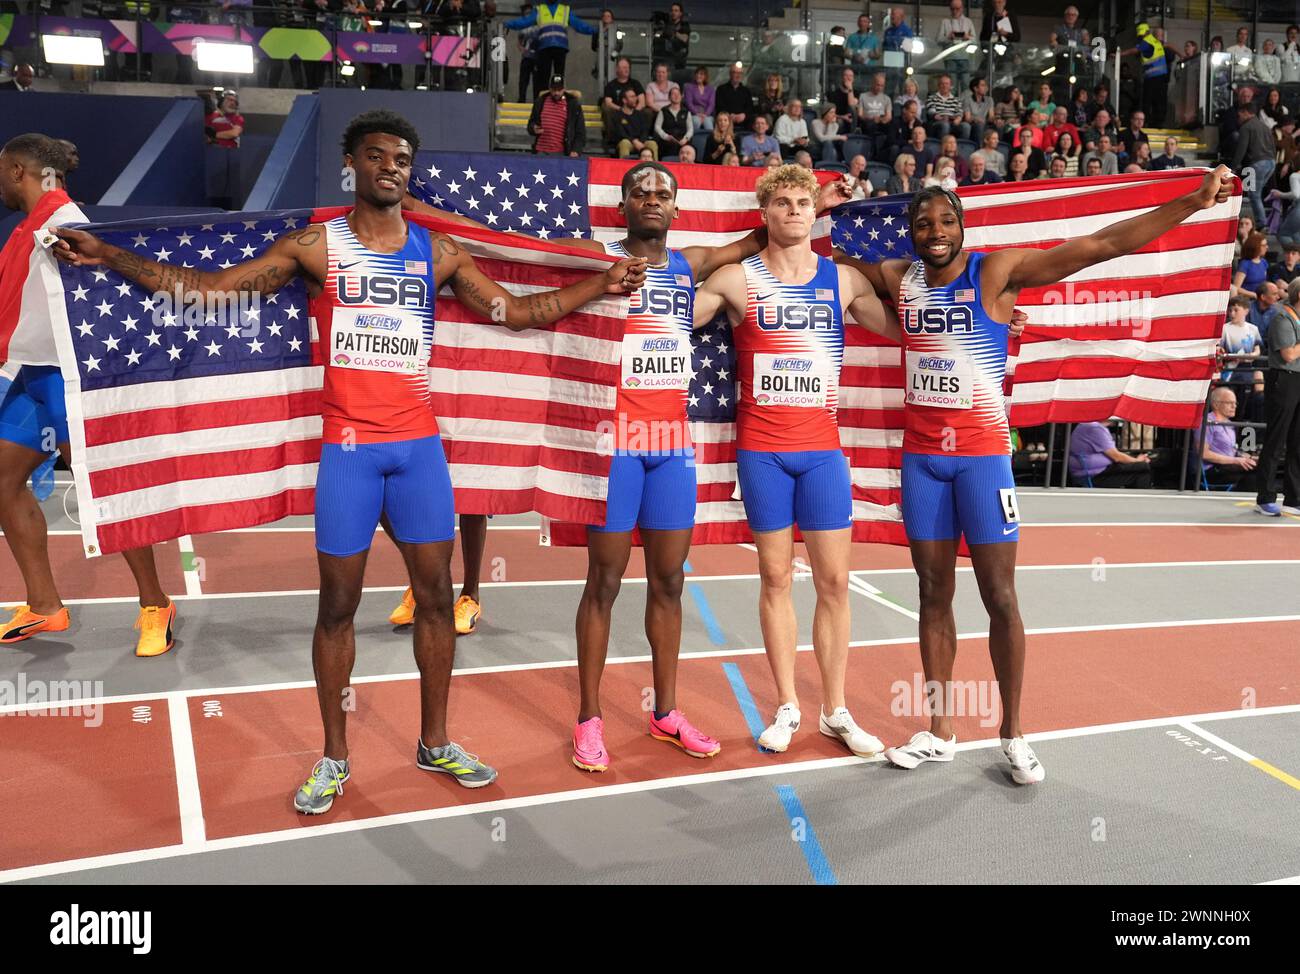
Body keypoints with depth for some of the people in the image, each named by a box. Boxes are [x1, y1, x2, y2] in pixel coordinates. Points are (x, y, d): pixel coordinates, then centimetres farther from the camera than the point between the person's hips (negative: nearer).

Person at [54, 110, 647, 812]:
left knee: (435, 593, 6)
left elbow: (517, 312, 12)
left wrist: (599, 285, 6)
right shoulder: (316, 245, 1)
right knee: (338, 603, 4)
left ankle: (435, 743, 22)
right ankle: (334, 757, 19)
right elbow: (208, 288, 0)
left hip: (419, 444, 3)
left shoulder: (437, 252, 8)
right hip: (349, 445, -2)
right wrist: (107, 256, -5)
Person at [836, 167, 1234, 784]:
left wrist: (1196, 201, -15)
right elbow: (836, 260, 22)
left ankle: (1012, 732, 17)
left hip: (982, 454, -3)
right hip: (921, 456, 4)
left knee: (999, 597, 1)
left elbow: (1100, 245, -11)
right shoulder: (898, 279, 5)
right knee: (934, 595, 9)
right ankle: (939, 732, 19)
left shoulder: (996, 271, -7)